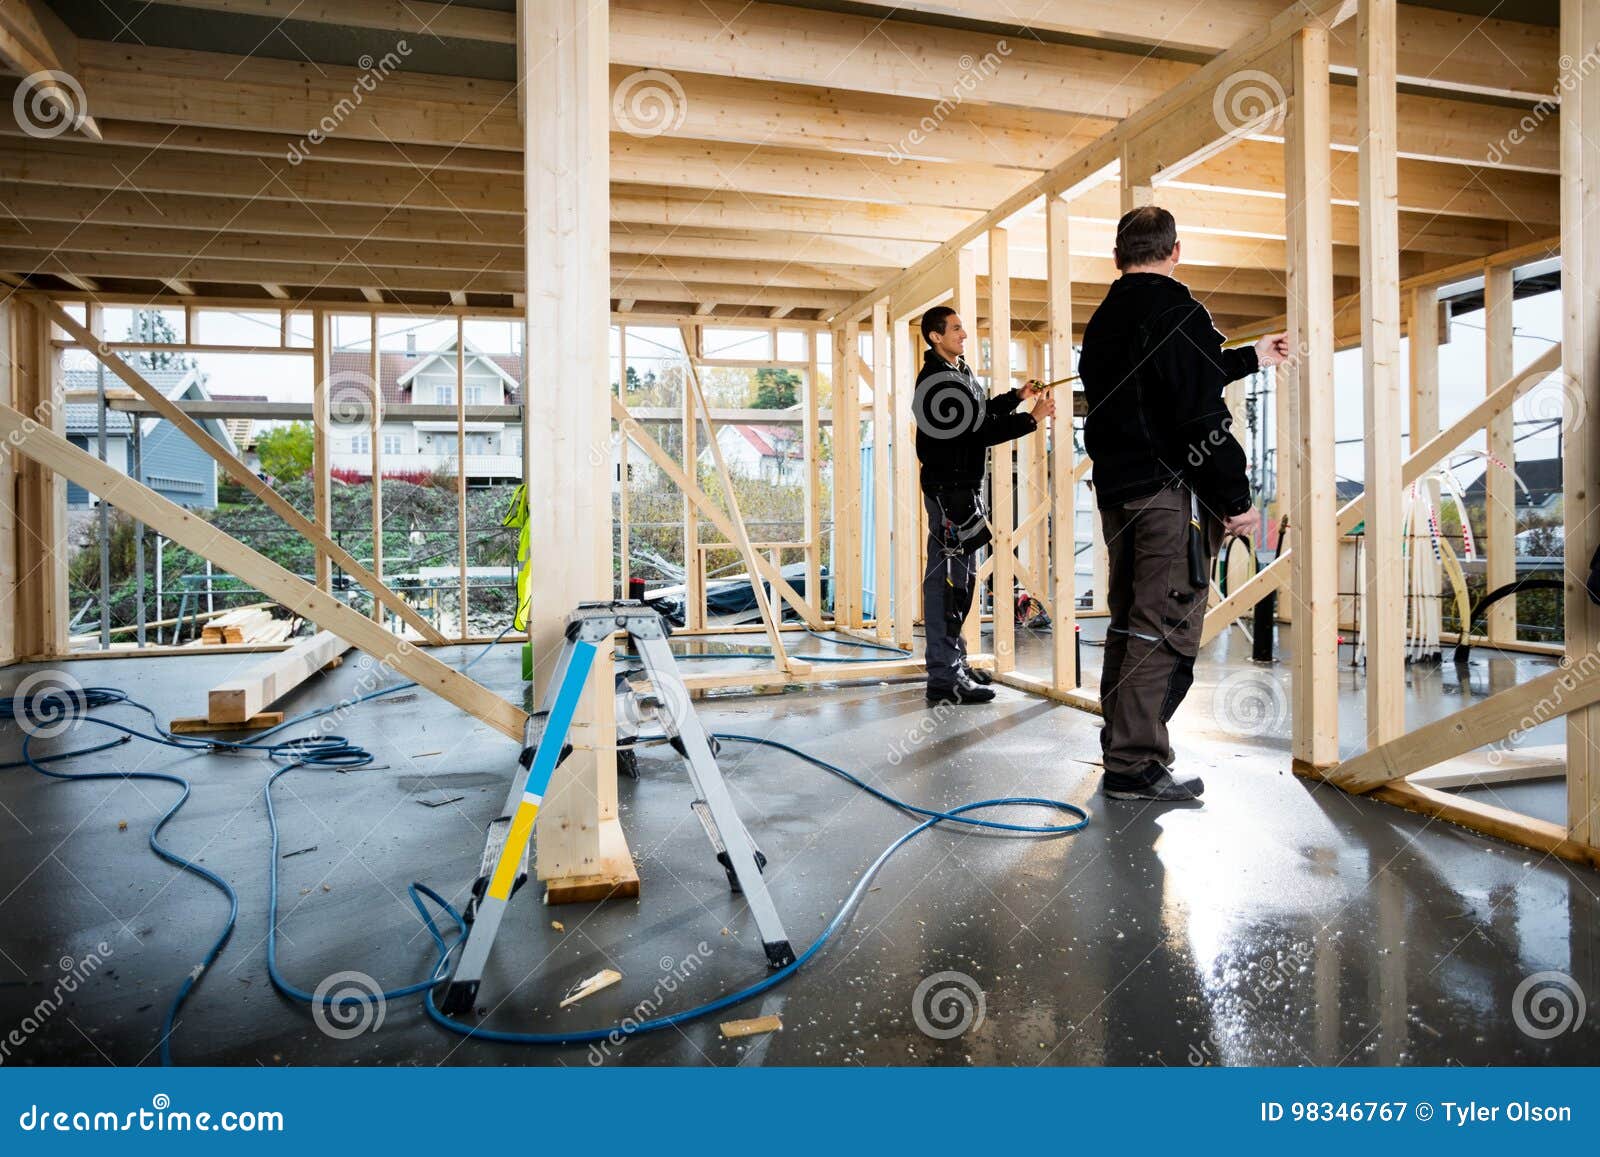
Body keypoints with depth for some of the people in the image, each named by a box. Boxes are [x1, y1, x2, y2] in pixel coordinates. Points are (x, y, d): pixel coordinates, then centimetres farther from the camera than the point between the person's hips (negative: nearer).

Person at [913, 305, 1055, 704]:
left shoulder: (958, 373, 18)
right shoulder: (937, 380, -15)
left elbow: (980, 413, 24)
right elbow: (980, 430, -20)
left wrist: (1016, 397, 13)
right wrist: (1032, 418, -14)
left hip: (965, 486, 11)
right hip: (949, 488, -11)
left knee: (961, 576, 15)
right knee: (948, 578, -10)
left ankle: (955, 664, 25)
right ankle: (944, 678, -6)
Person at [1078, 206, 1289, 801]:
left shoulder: (1103, 321, 18)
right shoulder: (1178, 313, -9)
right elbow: (1201, 415, -17)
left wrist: (1249, 357, 40)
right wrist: (1234, 497, -10)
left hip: (1116, 487, 9)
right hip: (1170, 490, -8)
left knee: (1127, 621, 15)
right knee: (1165, 627, -5)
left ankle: (1120, 749, 23)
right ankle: (1136, 764, -3)